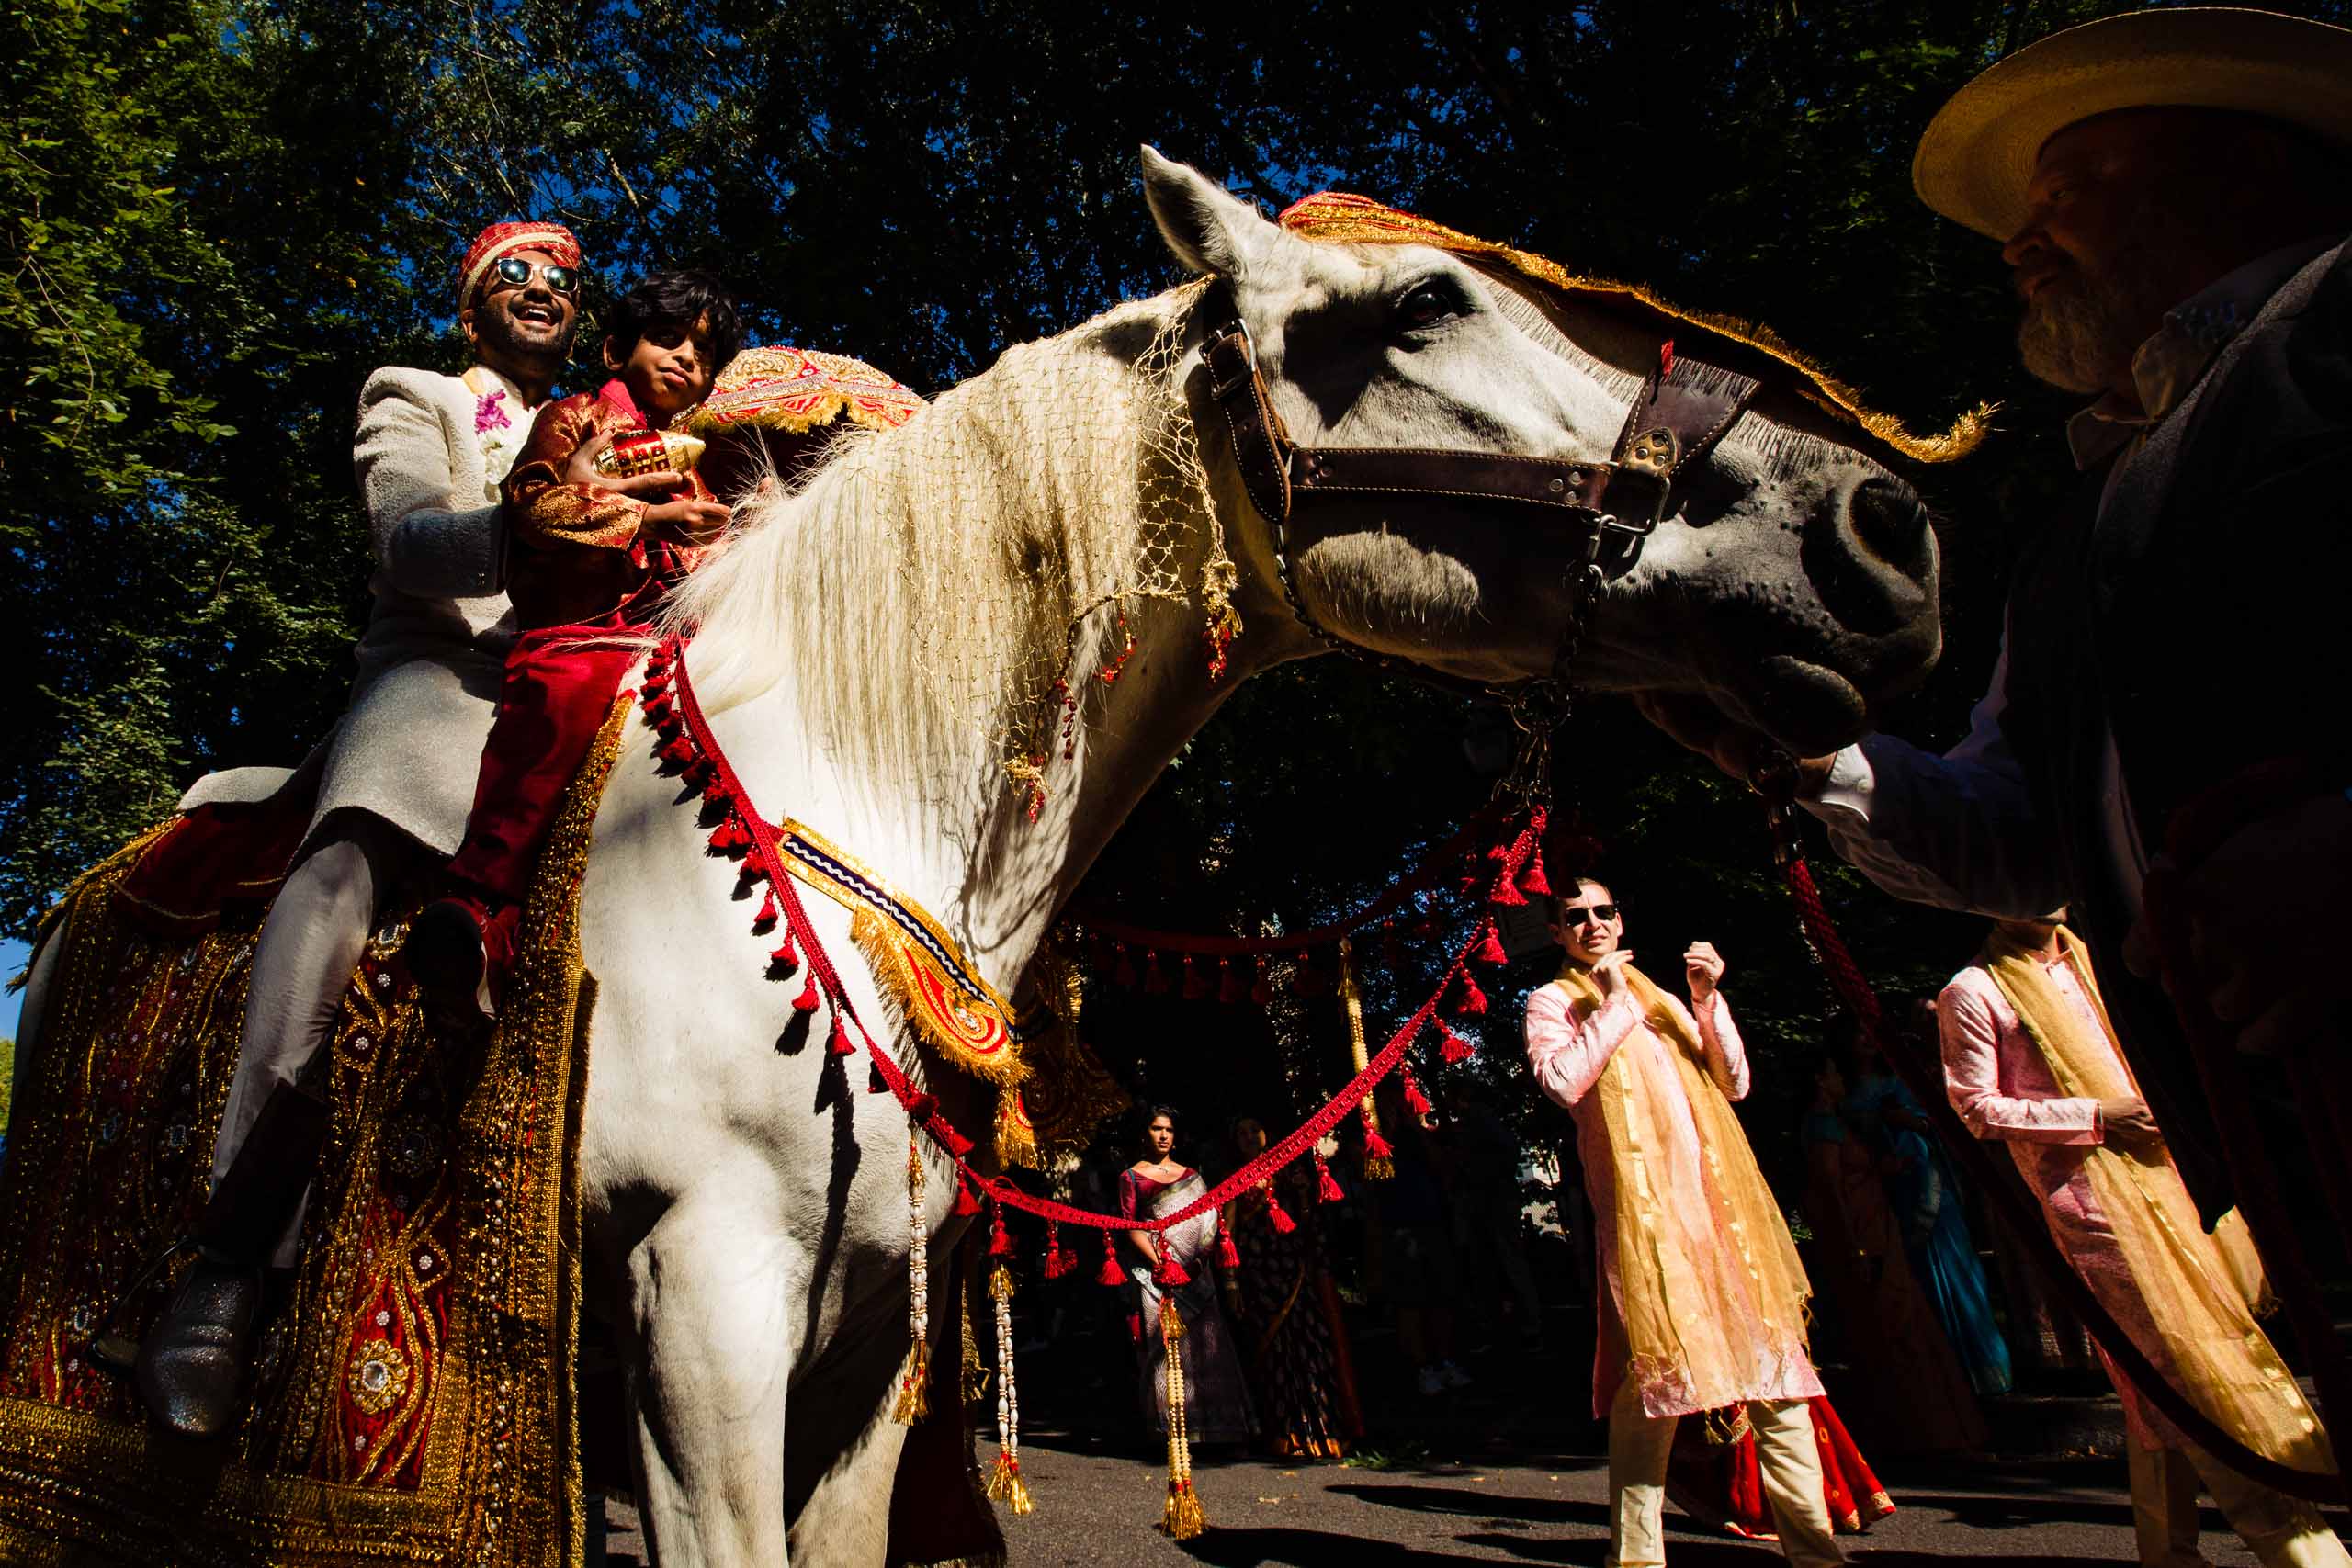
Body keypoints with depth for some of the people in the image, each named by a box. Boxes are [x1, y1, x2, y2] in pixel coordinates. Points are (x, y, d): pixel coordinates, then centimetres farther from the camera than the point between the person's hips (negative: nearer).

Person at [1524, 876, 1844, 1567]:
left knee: (1775, 1356, 4)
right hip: (1643, 1198, -5)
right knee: (1654, 1367, -8)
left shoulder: (1660, 999, 24)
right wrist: (1615, 1001, -6)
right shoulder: (1553, 1001, 7)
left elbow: (1733, 1083, 15)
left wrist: (1707, 1000, 3)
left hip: (1718, 1191, 6)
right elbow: (1563, 1080, -13)